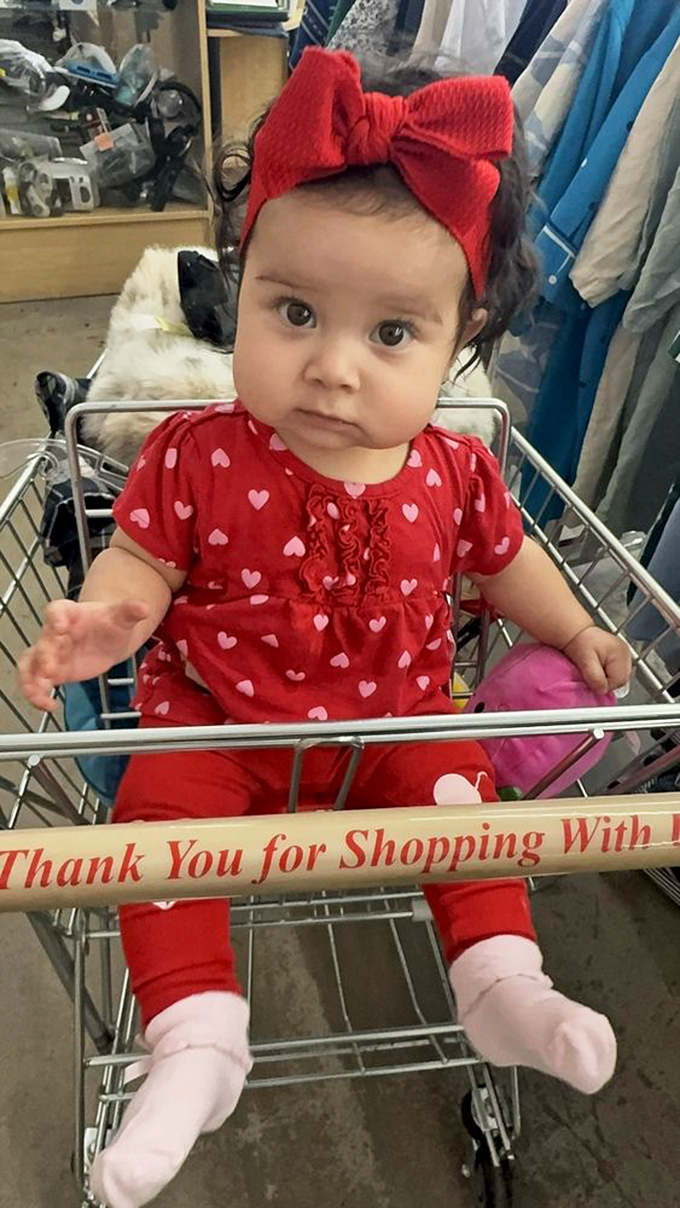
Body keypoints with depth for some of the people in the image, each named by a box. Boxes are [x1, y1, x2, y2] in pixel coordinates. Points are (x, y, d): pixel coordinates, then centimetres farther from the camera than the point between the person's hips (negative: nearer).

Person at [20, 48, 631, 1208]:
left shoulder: (451, 471, -9)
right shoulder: (198, 455, -17)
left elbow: (501, 556, 10)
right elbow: (143, 556, -10)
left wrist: (572, 631, 13)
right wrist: (103, 616, -31)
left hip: (396, 717, 2)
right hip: (218, 716, -1)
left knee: (460, 785, -12)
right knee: (158, 807, -20)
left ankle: (502, 987, 9)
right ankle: (195, 1044, -6)